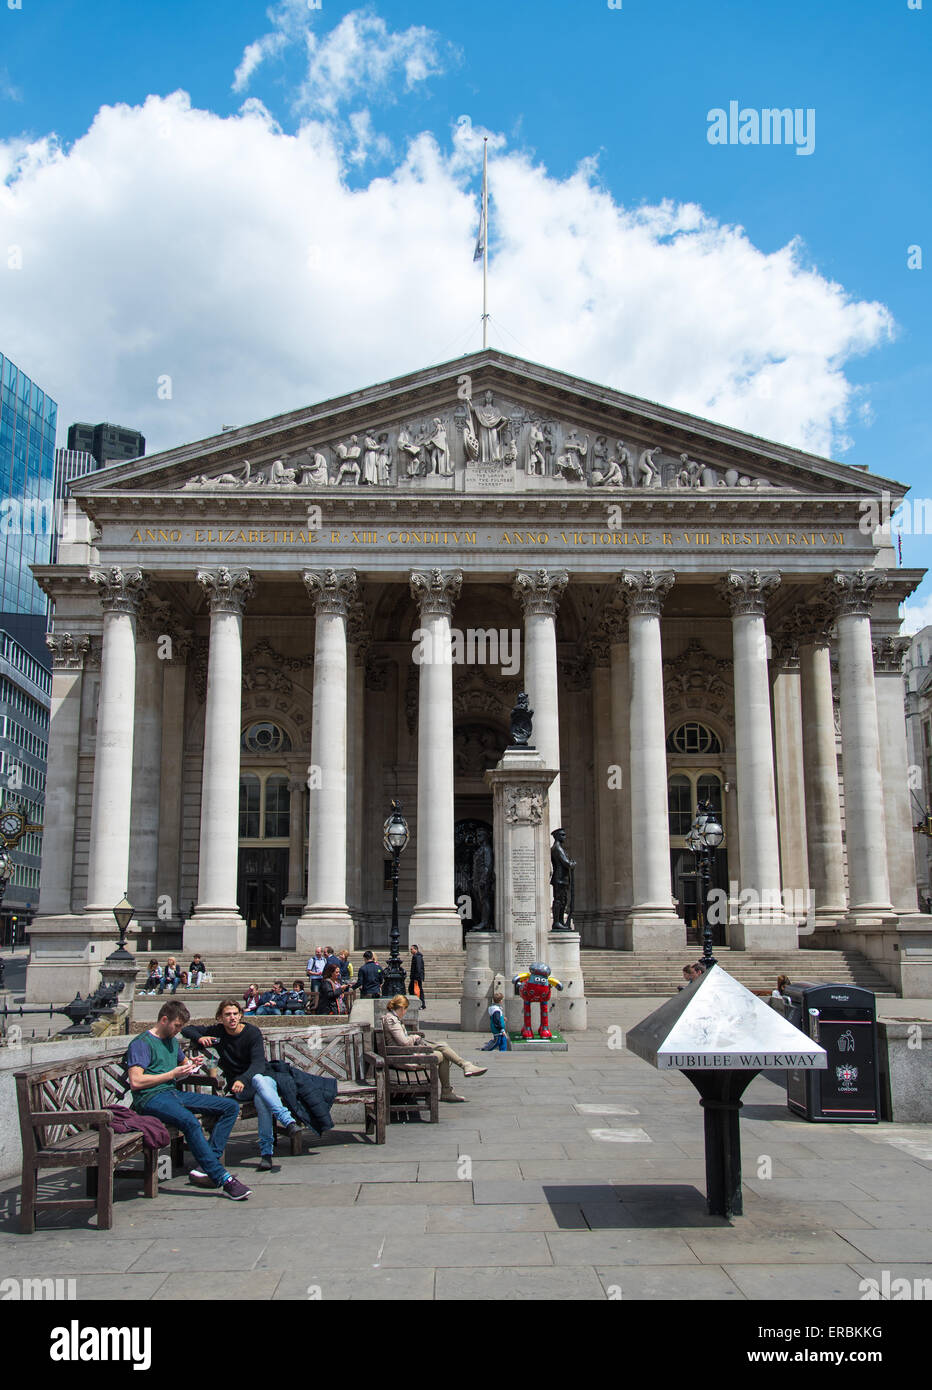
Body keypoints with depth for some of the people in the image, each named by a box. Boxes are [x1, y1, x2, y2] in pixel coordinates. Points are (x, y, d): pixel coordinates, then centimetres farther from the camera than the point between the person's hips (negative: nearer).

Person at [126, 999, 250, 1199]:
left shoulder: (173, 1041, 23)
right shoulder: (141, 1044, -3)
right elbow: (135, 1082, -15)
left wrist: (191, 1064, 15)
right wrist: (172, 1074, -10)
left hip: (174, 1093, 9)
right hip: (151, 1098, -9)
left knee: (231, 1106, -5)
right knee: (190, 1121, -38)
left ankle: (206, 1166, -16)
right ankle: (223, 1179, -37)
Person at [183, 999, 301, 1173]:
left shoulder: (252, 1032, -7)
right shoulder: (217, 1033, 4)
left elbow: (259, 1063, -18)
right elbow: (188, 1029, 15)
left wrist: (243, 1079, -38)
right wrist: (200, 1038, -9)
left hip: (263, 1078, -1)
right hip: (239, 1088, 1)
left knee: (260, 1092, -39)